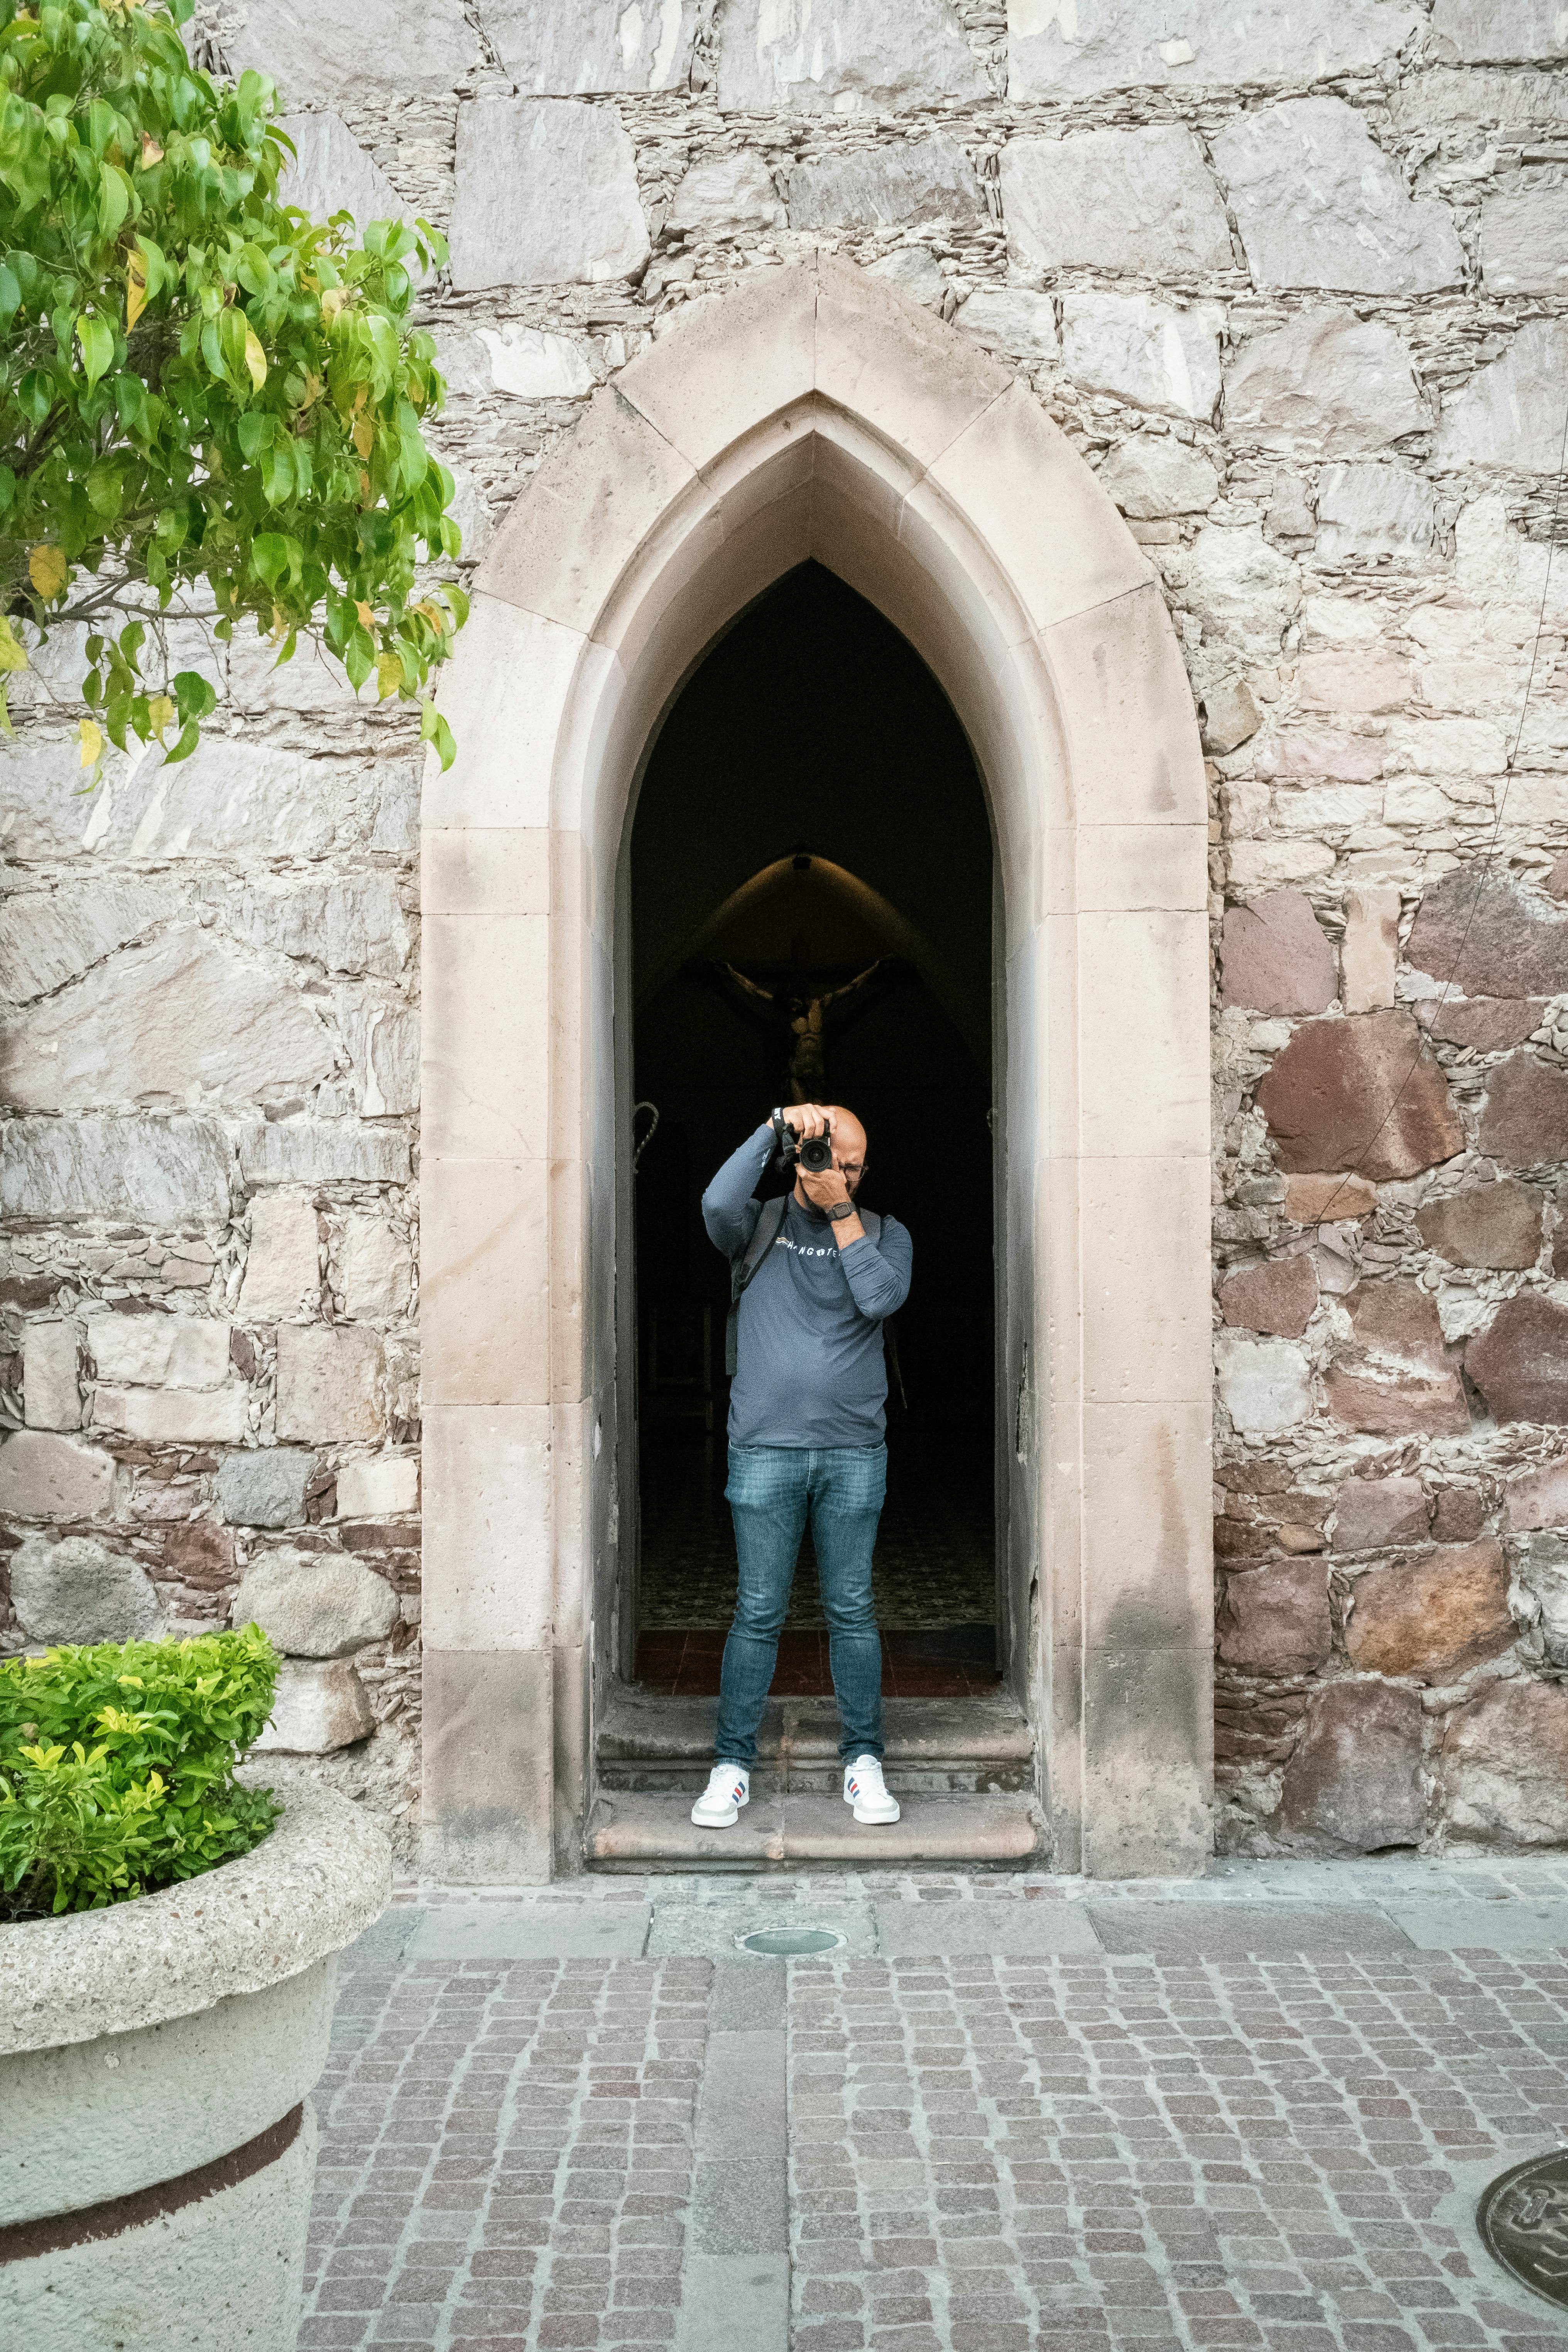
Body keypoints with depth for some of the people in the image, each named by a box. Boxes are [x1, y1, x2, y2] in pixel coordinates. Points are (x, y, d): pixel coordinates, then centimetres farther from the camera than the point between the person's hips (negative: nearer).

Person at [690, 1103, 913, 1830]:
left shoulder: (883, 1232, 9)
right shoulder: (762, 1225, 6)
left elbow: (881, 1297, -11)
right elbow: (719, 1203, -17)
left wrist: (840, 1209, -9)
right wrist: (774, 1124, -16)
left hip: (854, 1453, 1)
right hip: (764, 1450, -1)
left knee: (852, 1611, 6)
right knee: (758, 1613, 2)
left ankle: (863, 1762, 17)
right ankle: (732, 1765, 12)